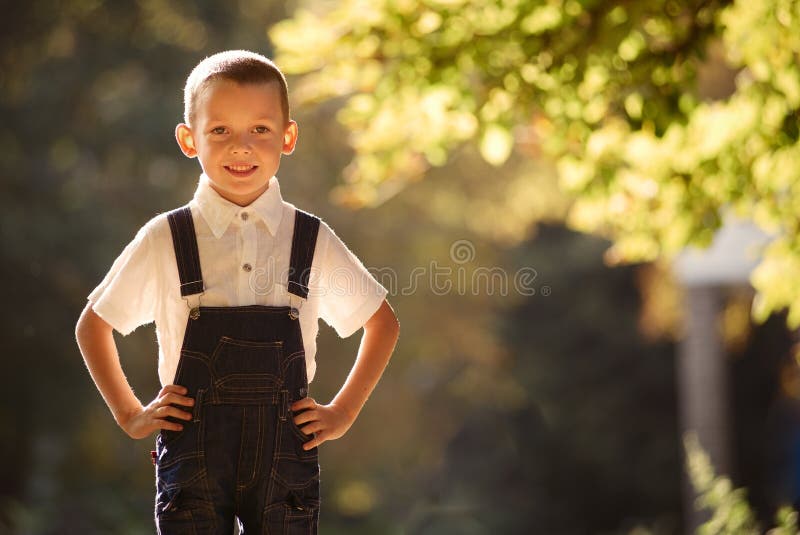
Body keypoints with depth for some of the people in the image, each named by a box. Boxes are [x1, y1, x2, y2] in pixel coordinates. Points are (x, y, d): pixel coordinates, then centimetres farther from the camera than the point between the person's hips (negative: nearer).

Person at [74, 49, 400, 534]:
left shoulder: (312, 241, 4)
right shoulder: (165, 240, 2)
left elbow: (384, 323, 18)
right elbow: (93, 326, 15)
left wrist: (343, 413, 11)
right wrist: (131, 415, 9)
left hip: (287, 451, 1)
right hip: (193, 452, -1)